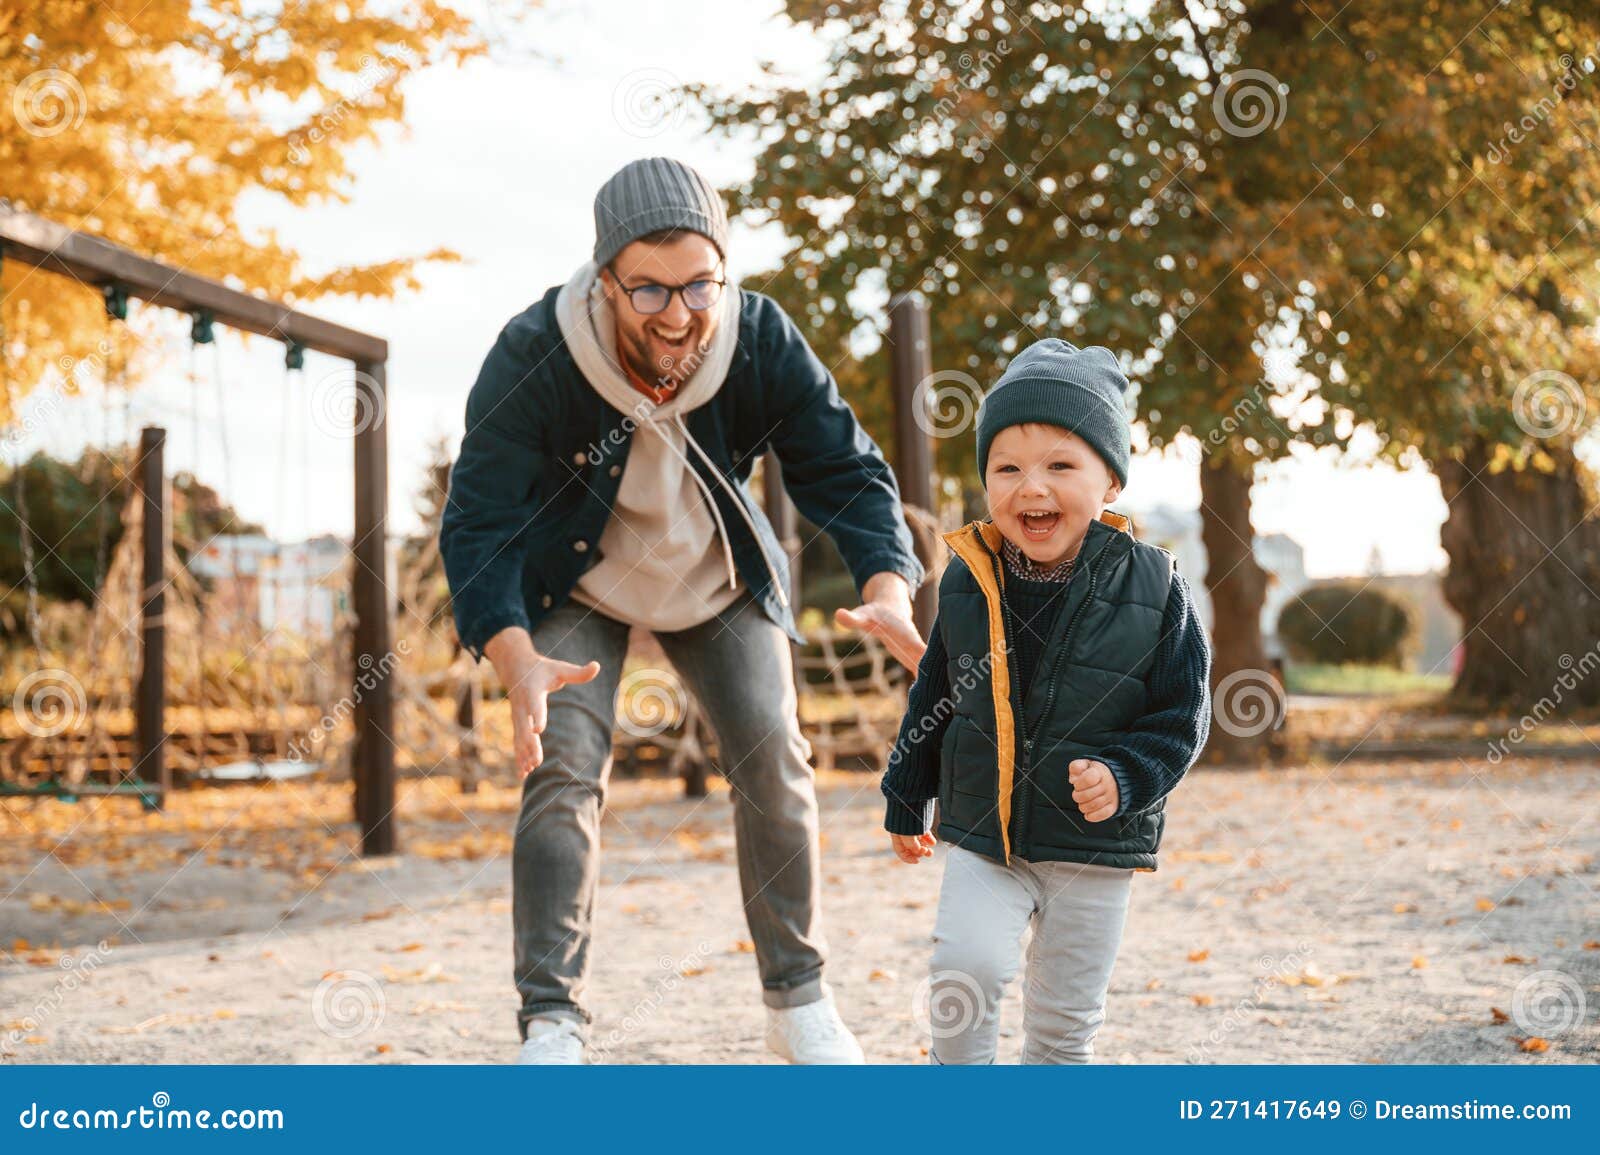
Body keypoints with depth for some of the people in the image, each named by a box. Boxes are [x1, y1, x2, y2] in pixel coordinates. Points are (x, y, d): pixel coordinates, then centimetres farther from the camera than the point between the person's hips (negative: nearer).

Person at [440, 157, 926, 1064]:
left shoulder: (764, 340, -27)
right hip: (580, 584, -2)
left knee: (774, 756, -7)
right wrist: (516, 660, -49)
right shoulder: (533, 357, -33)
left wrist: (887, 594, -42)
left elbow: (847, 470, -22)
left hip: (722, 582, 2)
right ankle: (552, 1022, -10)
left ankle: (800, 1001, 7)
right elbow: (480, 523, -31)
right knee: (564, 768, -16)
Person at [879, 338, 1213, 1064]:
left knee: (1065, 1021, 9)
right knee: (965, 965, -18)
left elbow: (1182, 718, -5)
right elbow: (933, 696, 9)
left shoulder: (1151, 587, -11)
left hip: (1096, 847, -1)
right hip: (982, 834, 1)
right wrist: (906, 799, 16)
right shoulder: (968, 580, -5)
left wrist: (1125, 778, -22)